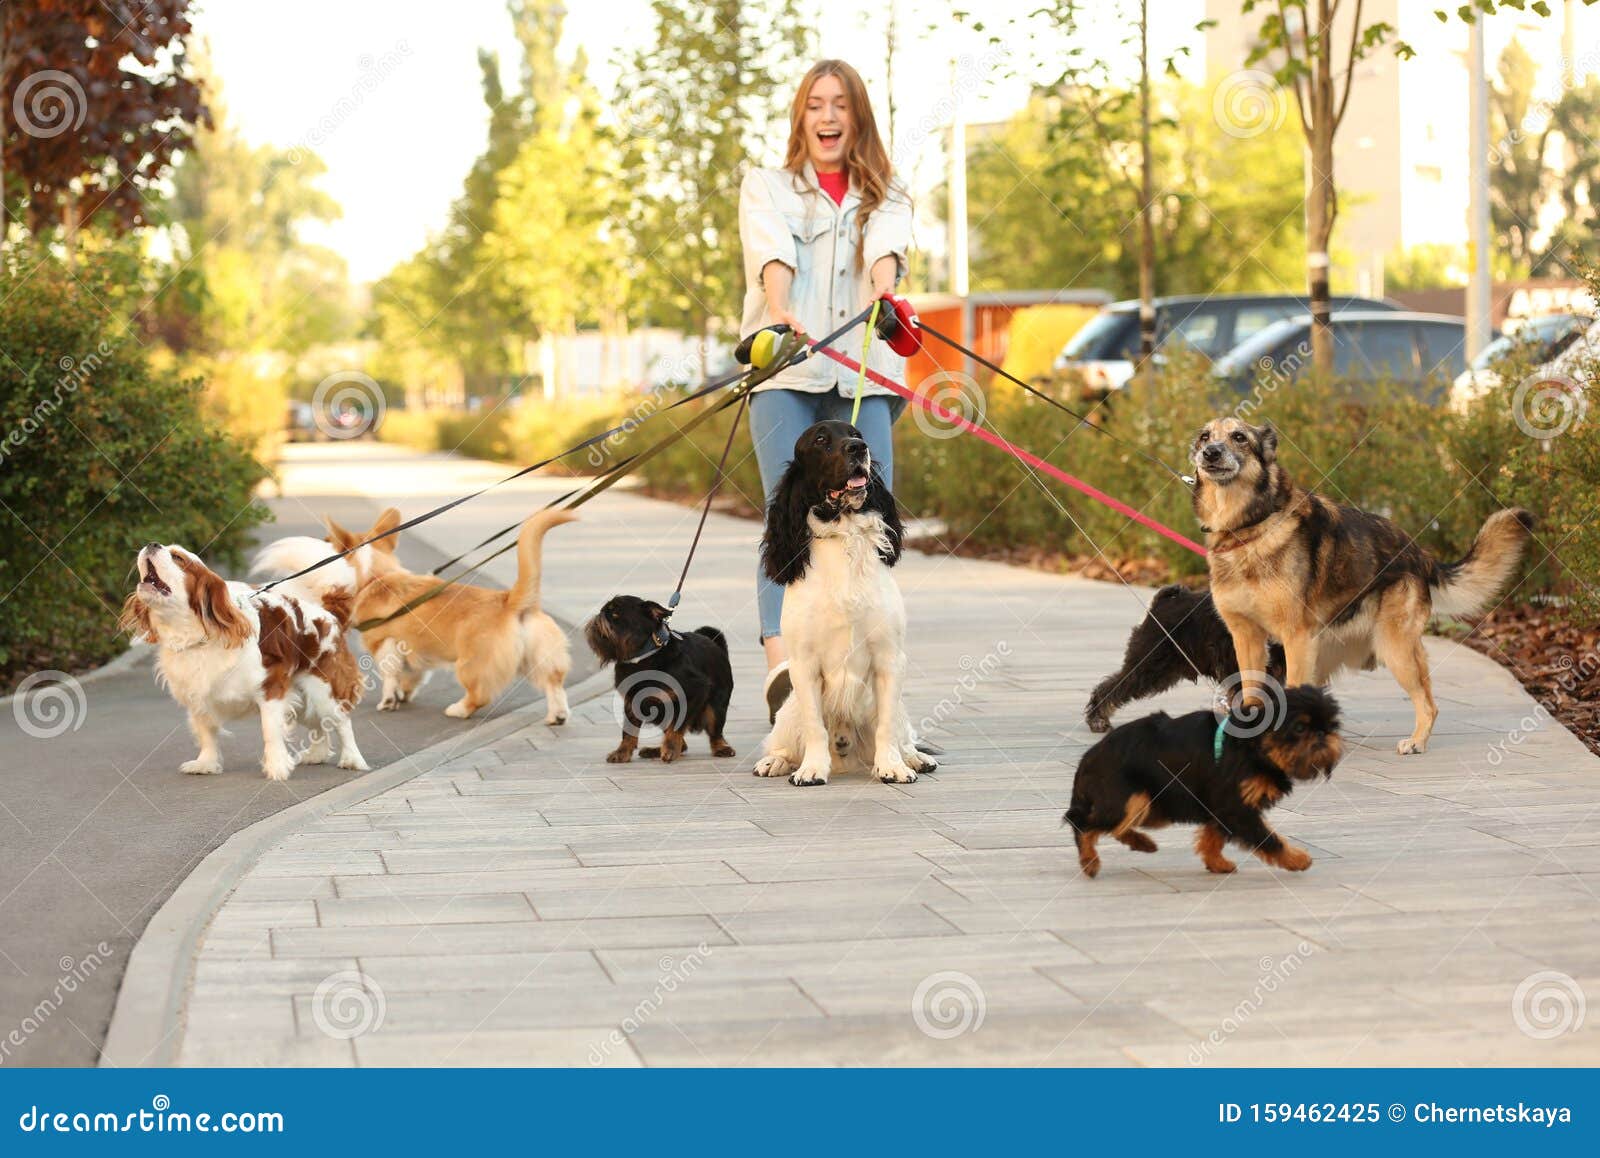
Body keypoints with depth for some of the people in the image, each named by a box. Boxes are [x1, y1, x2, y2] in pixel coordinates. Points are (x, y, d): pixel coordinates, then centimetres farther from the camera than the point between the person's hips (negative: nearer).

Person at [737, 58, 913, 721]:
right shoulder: (766, 188, 16)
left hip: (863, 375, 2)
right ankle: (780, 659, -33)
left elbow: (886, 248, -5)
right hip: (785, 374, -2)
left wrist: (883, 294, -28)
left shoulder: (885, 198, 20)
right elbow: (773, 254, -6)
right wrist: (779, 311, -28)